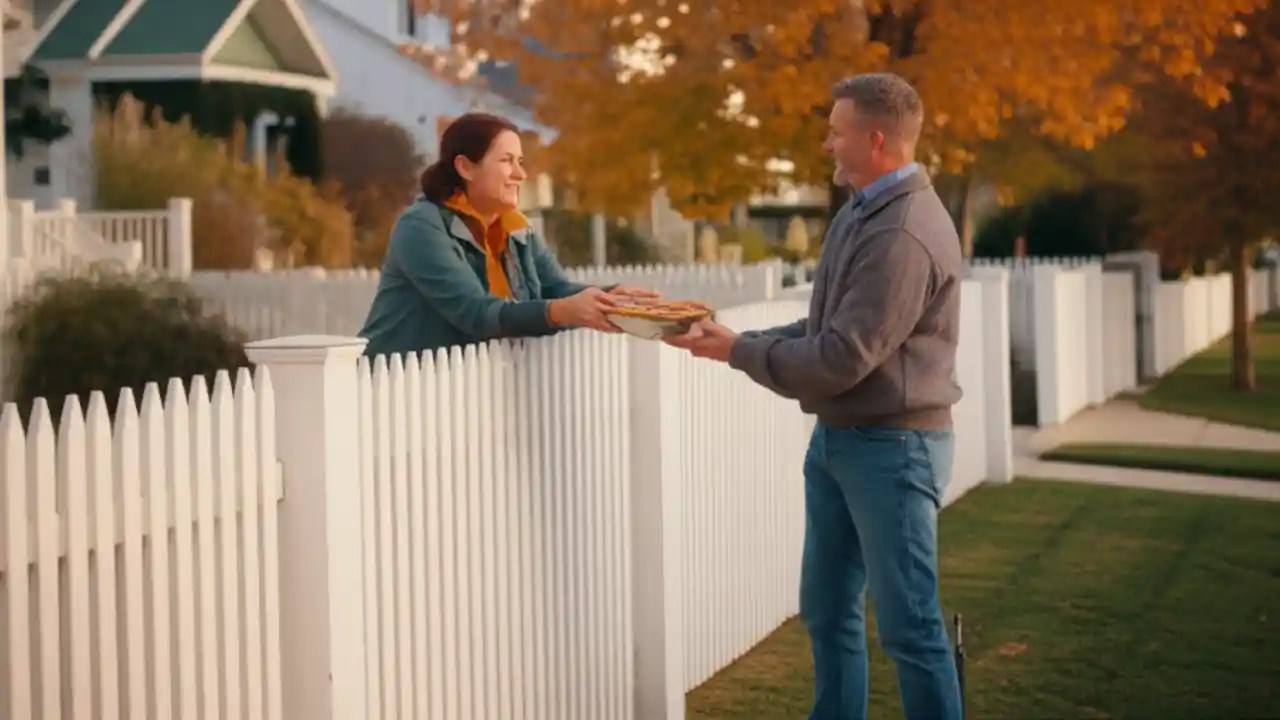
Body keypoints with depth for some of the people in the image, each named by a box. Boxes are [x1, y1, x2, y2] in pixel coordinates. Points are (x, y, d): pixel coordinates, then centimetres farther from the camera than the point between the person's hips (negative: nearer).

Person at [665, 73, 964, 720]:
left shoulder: (904, 236, -22)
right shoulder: (860, 212, 11)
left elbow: (840, 360, -23)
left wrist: (738, 351, -12)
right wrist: (739, 340, 2)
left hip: (890, 446, -10)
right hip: (837, 437, 10)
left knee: (909, 623, -4)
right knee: (828, 611, 16)